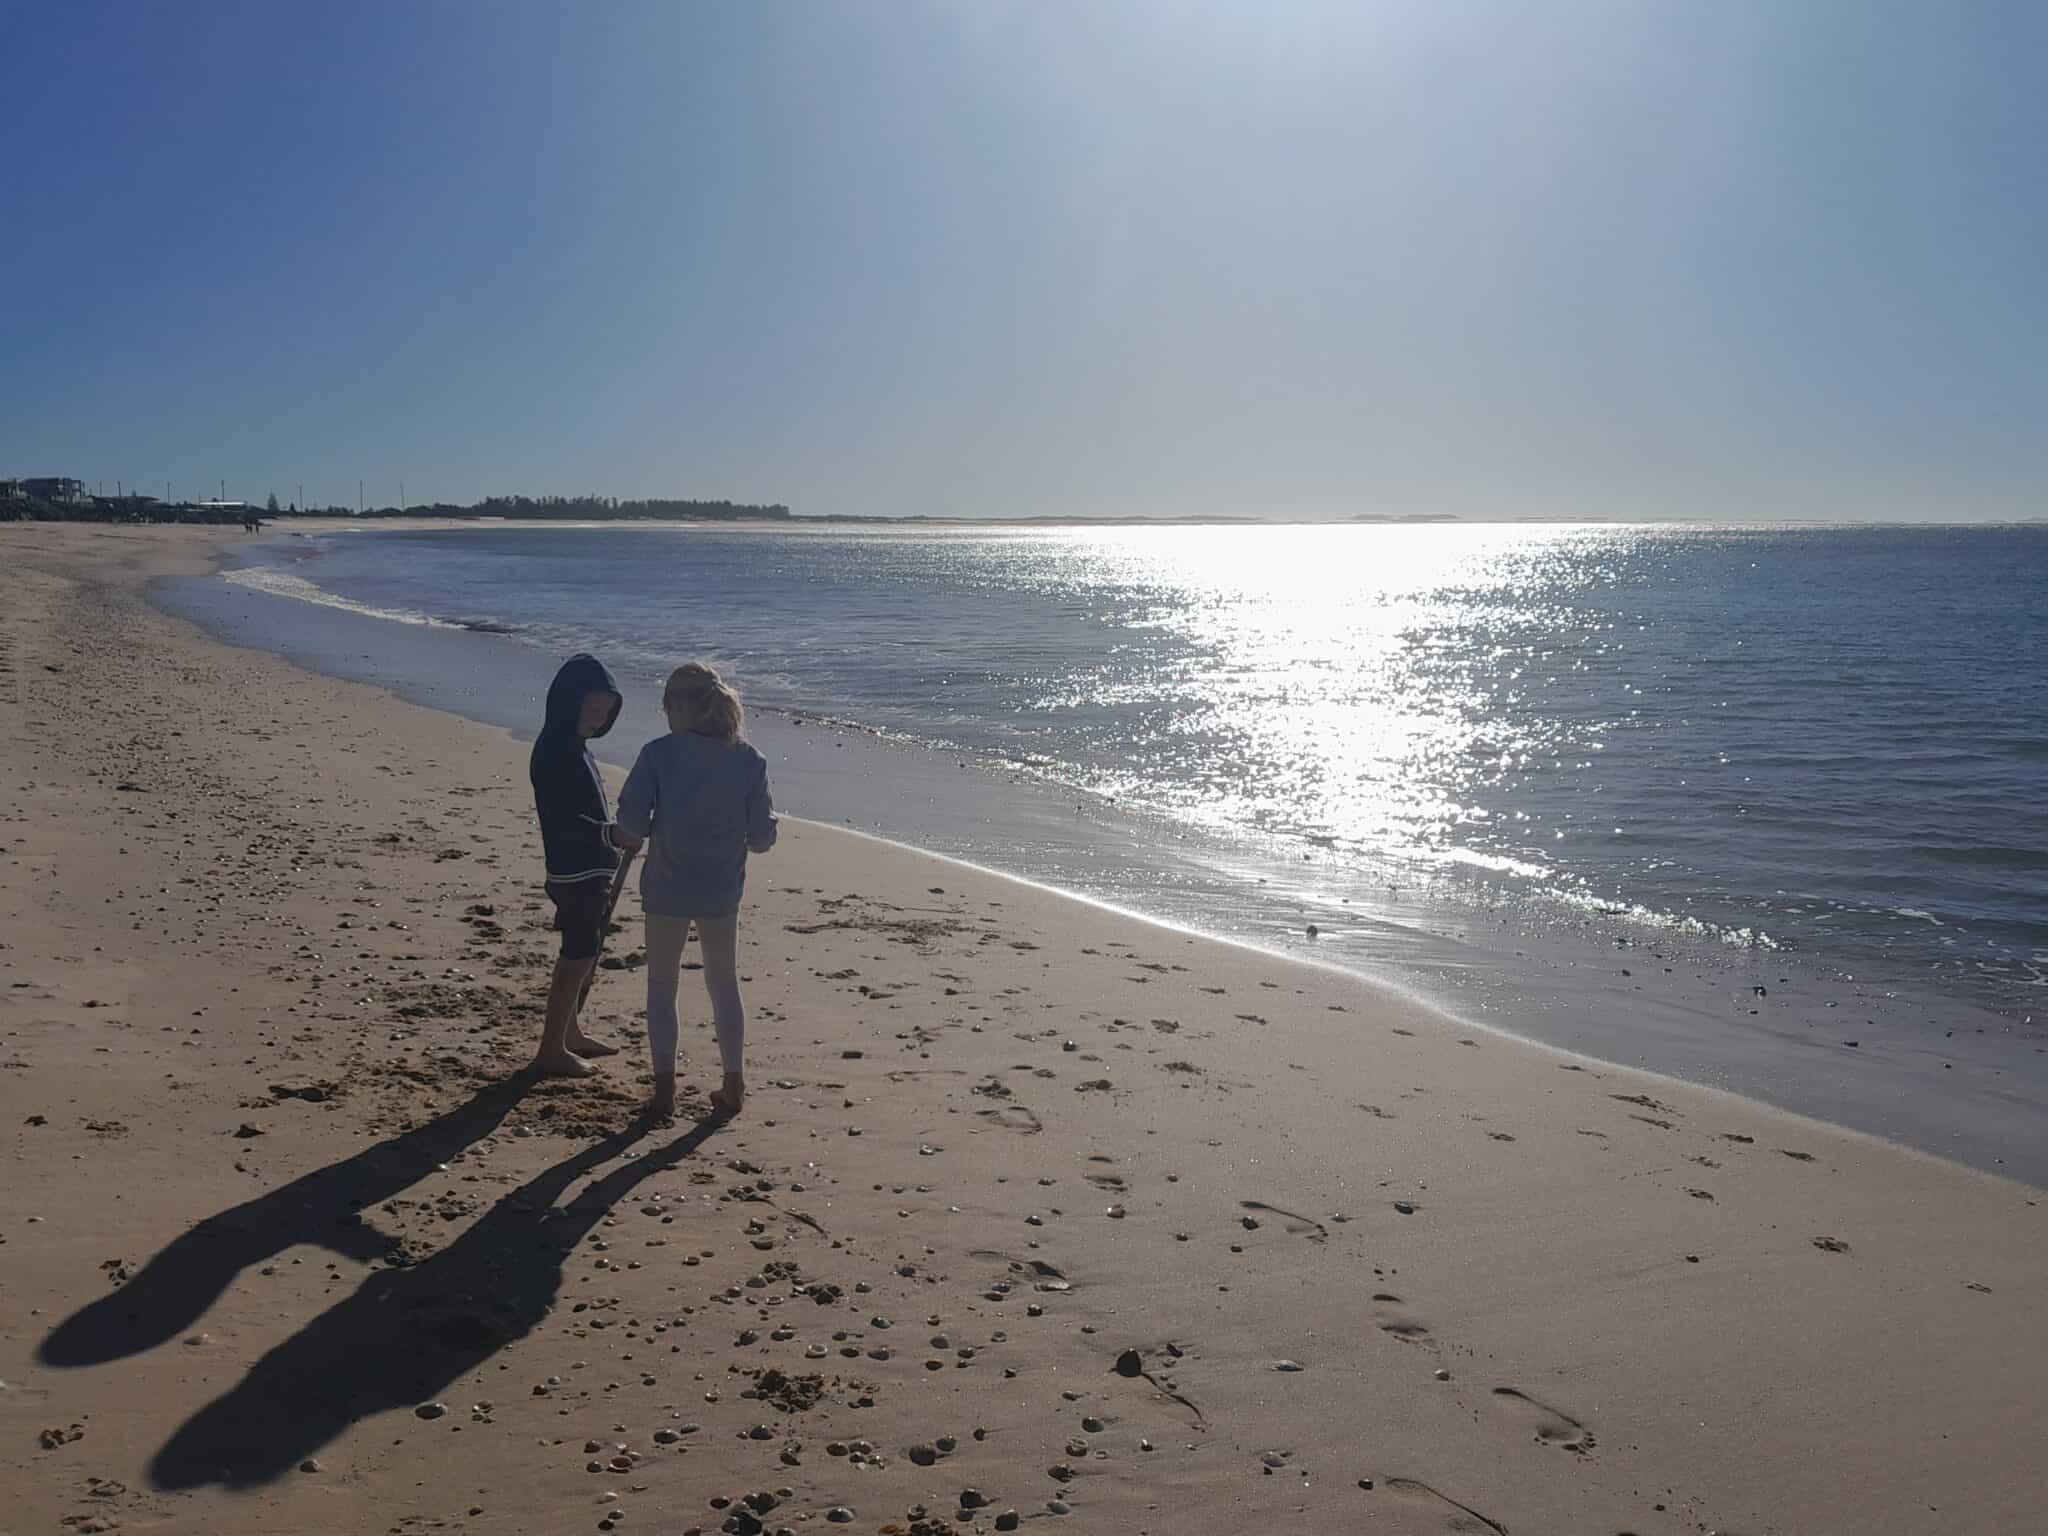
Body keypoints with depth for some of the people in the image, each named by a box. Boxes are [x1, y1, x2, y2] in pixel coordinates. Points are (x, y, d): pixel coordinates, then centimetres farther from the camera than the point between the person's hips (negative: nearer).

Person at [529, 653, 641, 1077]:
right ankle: (551, 1051, 5)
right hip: (574, 872, -10)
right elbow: (562, 822, -27)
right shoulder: (554, 750, -19)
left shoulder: (575, 745, 11)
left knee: (582, 954, 19)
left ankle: (569, 1033, 33)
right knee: (577, 958, -4)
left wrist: (616, 835, 22)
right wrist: (611, 835, -36)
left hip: (591, 870, 10)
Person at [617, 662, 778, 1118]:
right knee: (725, 984, 18)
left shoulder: (659, 753, -13)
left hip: (667, 888, -2)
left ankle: (665, 1089, 14)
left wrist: (659, 830, 7)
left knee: (661, 985, 13)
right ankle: (734, 1085, 23)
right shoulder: (748, 760, -6)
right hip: (722, 890, 3)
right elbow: (762, 836, -4)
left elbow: (630, 822, -14)